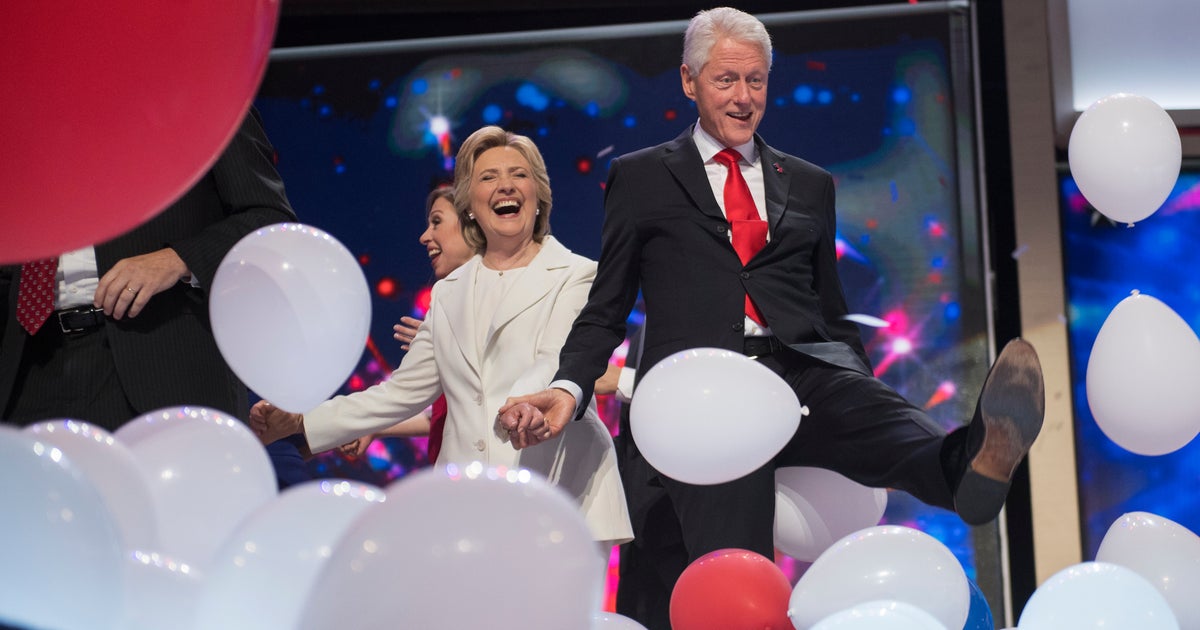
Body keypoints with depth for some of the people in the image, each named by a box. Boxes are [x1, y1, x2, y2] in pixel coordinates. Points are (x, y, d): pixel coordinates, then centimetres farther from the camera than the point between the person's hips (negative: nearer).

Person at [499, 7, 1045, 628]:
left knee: (879, 416, -37)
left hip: (804, 369, 0)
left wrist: (873, 407, 17)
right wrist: (567, 389, -3)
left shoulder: (809, 185, 26)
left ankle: (967, 463, -65)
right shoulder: (640, 178, 18)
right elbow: (605, 311, 16)